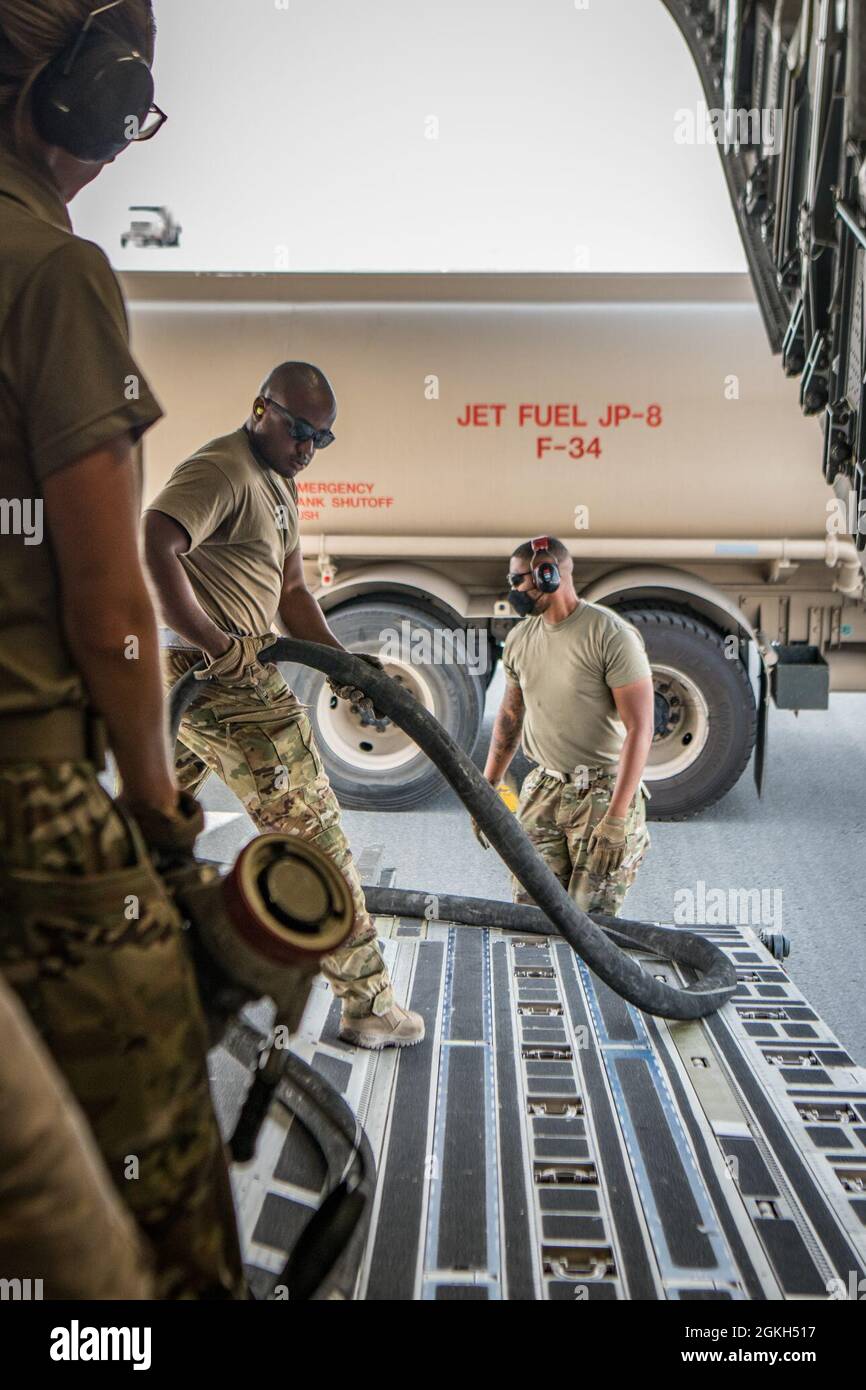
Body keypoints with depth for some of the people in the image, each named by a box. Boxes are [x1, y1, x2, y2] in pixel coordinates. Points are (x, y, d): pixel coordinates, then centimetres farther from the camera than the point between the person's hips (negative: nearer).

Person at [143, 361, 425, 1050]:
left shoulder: (280, 484, 21)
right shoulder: (222, 470, -12)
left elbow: (292, 592, 21)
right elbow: (151, 549, -27)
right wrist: (216, 643, -28)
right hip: (232, 685, -11)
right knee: (313, 834, -4)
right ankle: (368, 1003, 6)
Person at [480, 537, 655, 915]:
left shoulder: (612, 635, -14)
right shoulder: (519, 638, 7)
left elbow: (639, 728, -17)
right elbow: (510, 714, 20)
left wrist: (616, 819, -22)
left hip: (603, 792, -6)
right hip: (543, 790, 6)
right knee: (528, 906, 1)